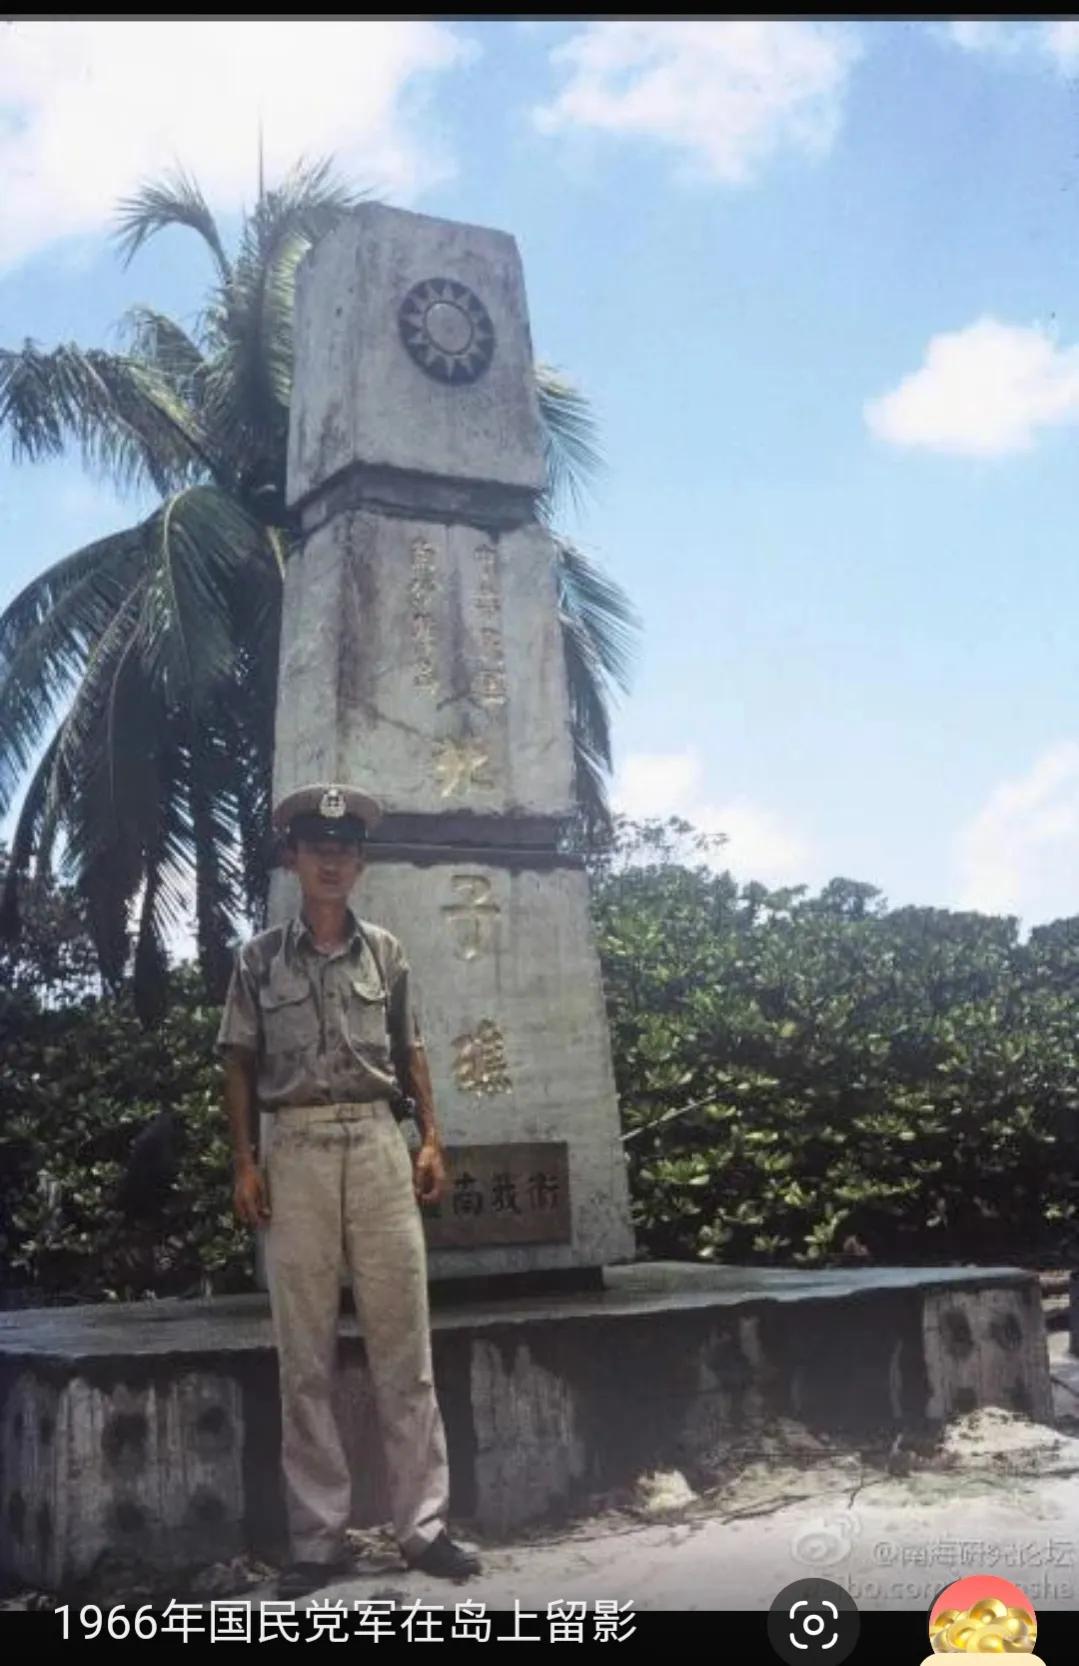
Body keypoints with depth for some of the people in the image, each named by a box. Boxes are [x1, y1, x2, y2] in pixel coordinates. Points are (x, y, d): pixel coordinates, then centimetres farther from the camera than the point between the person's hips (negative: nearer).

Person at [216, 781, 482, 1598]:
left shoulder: (386, 951, 10)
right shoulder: (260, 957, 6)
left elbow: (411, 1053, 13)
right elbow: (241, 1065, 6)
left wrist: (431, 1141, 5)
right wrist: (245, 1162, -2)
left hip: (378, 1144, 1)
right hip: (298, 1151, -1)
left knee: (404, 1342, 2)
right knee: (305, 1352, 3)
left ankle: (423, 1523, 9)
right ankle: (319, 1537, 10)